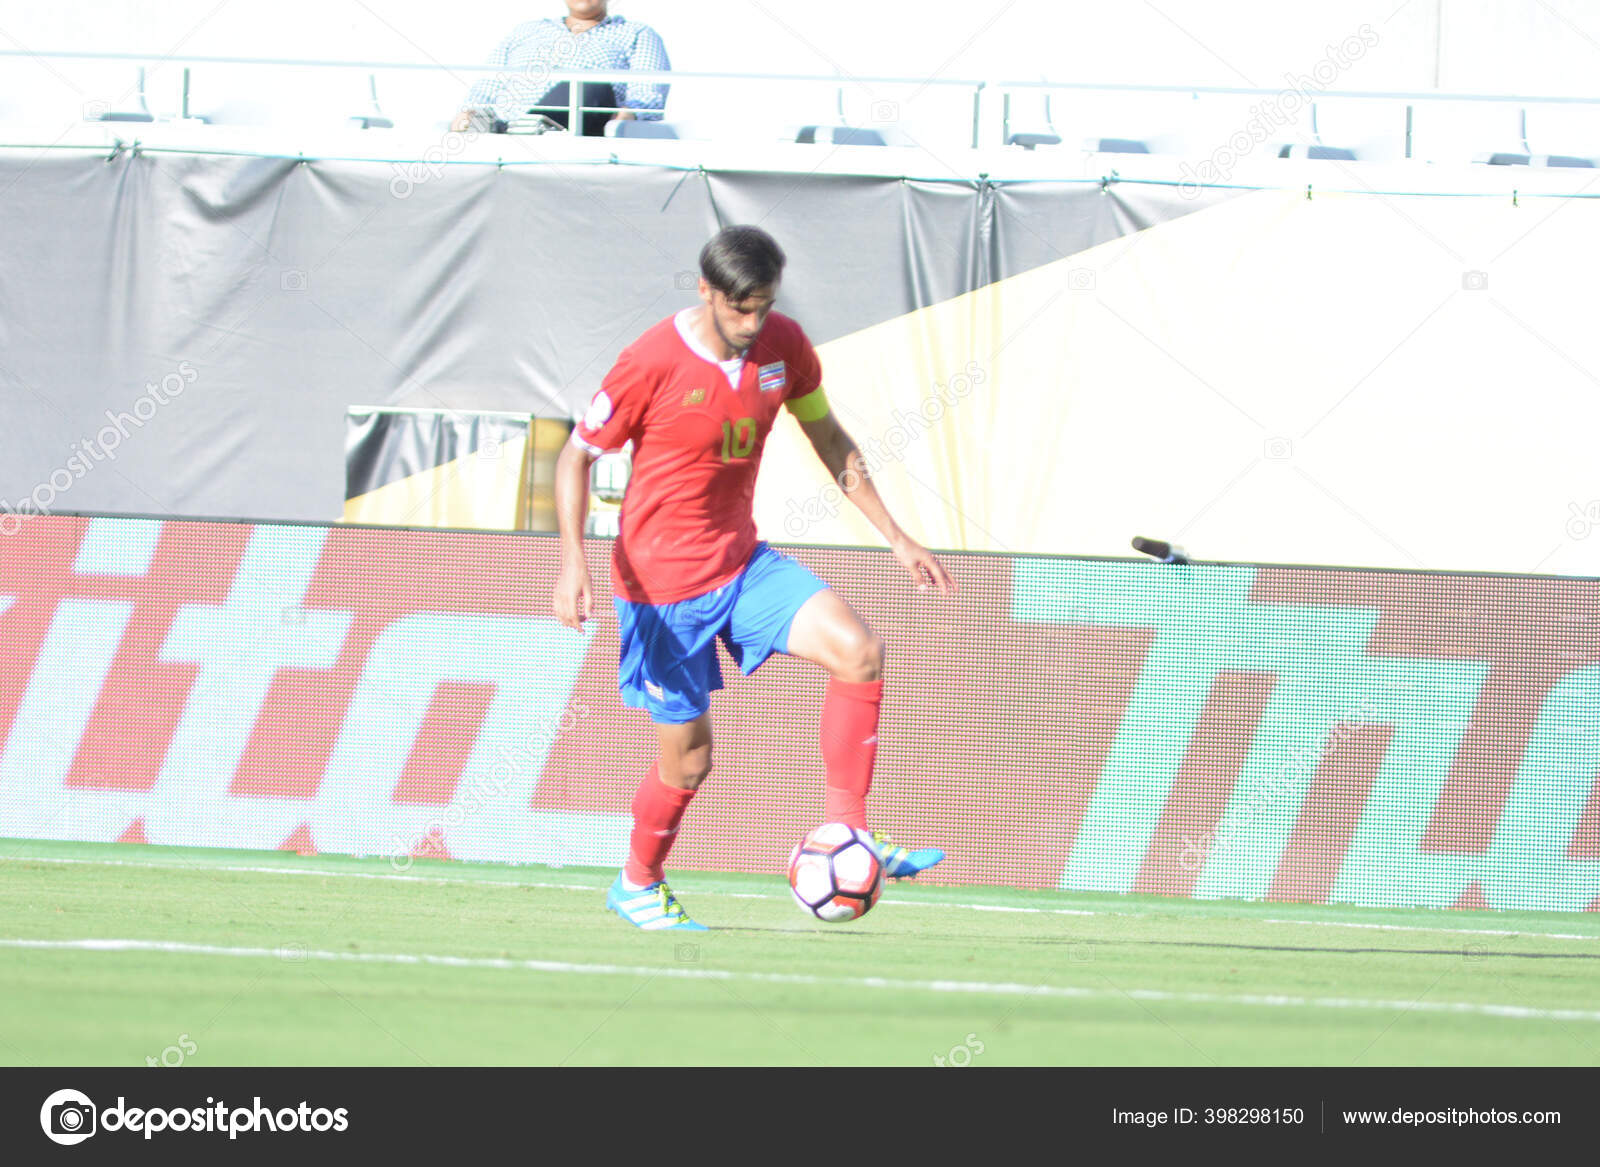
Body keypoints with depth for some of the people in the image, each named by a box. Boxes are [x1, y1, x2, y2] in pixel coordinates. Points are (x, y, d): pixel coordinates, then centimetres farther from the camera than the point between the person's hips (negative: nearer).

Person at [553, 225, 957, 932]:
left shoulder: (783, 346, -4)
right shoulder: (653, 364, -20)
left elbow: (828, 438, 11)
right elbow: (577, 456, -11)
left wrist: (895, 537, 9)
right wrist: (573, 561, -24)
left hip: (743, 562, 5)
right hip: (664, 581, -5)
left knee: (858, 651, -18)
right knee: (688, 757, 2)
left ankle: (845, 833, -10)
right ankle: (637, 887, 29)